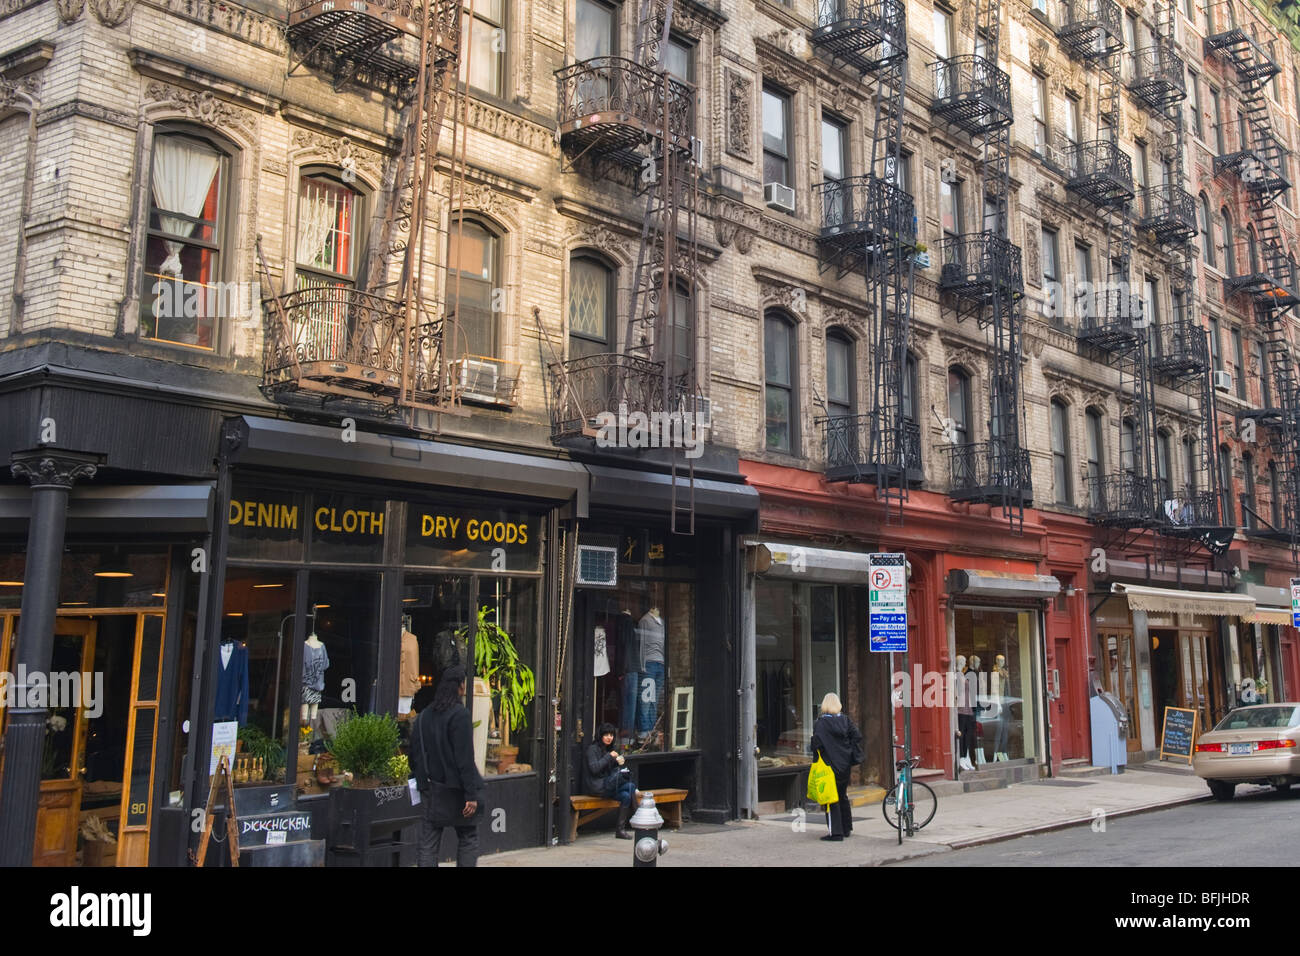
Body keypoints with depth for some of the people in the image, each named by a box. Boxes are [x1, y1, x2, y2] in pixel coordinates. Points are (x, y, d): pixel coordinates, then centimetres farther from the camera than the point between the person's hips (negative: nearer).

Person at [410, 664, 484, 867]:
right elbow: (465, 758, -17)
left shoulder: (423, 715, 7)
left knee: (428, 846, 6)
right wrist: (471, 794, -16)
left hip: (429, 791, 5)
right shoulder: (459, 714, -13)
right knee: (468, 839, 9)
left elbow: (414, 755, 11)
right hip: (454, 792, -5)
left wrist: (420, 782, 17)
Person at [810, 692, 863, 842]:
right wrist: (854, 757, 7)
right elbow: (857, 736, -1)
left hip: (830, 766, -5)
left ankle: (836, 832, -4)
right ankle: (847, 829, 26)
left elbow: (817, 744, -17)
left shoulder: (820, 723, -12)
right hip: (845, 766, 6)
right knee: (843, 796, 19)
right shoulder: (846, 720, 2)